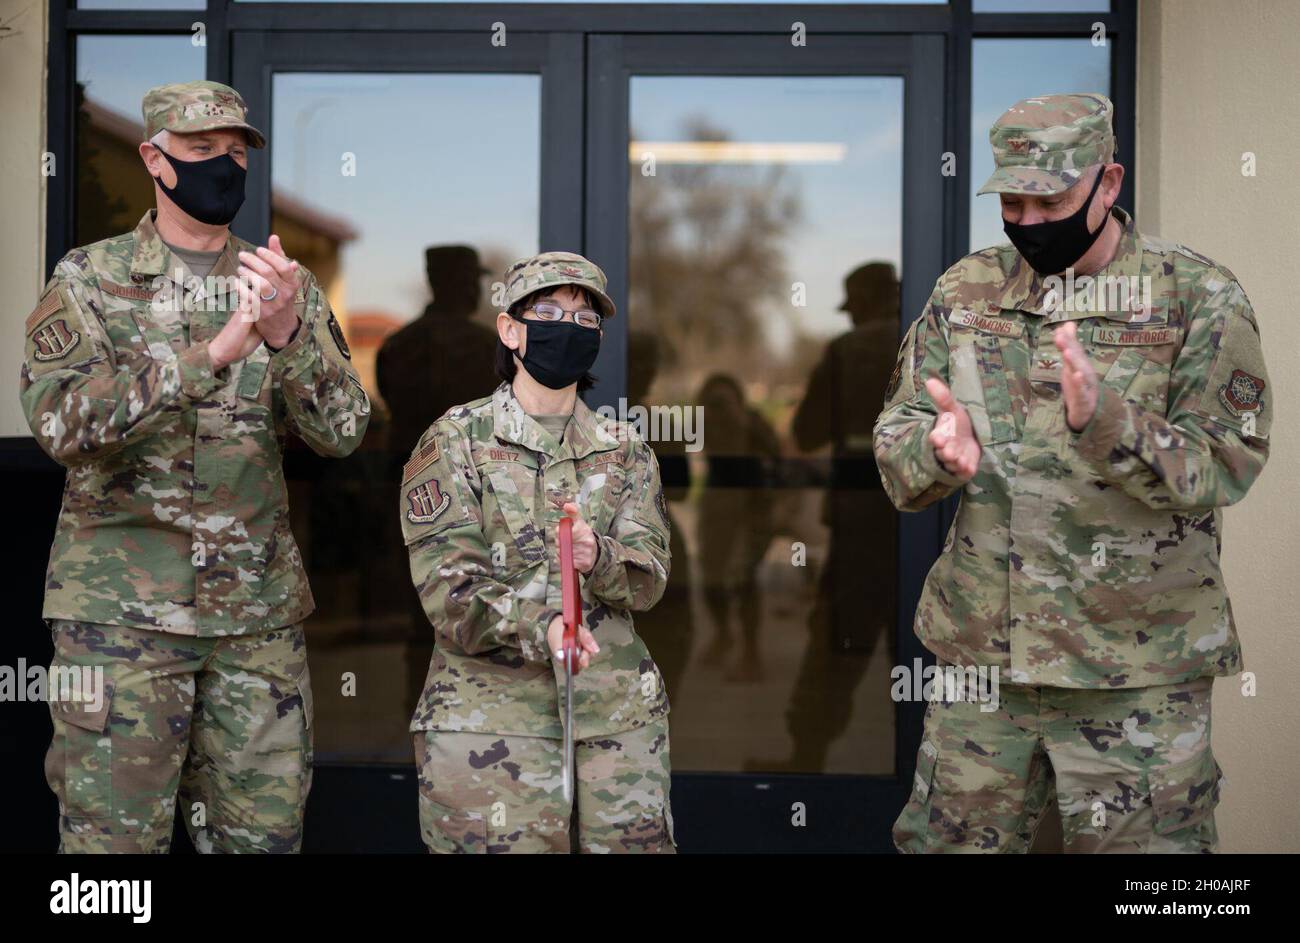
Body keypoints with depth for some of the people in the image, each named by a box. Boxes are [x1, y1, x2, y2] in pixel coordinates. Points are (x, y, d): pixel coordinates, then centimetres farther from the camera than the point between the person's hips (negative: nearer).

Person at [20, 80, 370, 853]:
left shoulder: (287, 288, 9)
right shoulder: (91, 280, 0)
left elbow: (342, 431, -1)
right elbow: (59, 418, -15)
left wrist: (288, 335, -21)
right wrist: (209, 354, -25)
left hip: (260, 607, 3)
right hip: (124, 607, -3)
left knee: (264, 831, 9)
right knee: (114, 831, -1)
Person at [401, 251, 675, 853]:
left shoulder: (624, 450, 12)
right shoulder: (454, 442, 0)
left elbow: (649, 579, 1)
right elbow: (446, 587, -11)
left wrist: (598, 557, -22)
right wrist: (539, 625, -29)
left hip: (618, 715, 4)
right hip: (489, 719, -3)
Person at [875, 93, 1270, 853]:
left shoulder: (1199, 298, -6)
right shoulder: (965, 293, 6)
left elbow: (1224, 466, -13)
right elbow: (895, 444, 6)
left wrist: (1103, 420, -30)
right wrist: (938, 448, -18)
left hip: (1138, 674, -3)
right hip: (982, 650, 4)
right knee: (949, 840, 12)